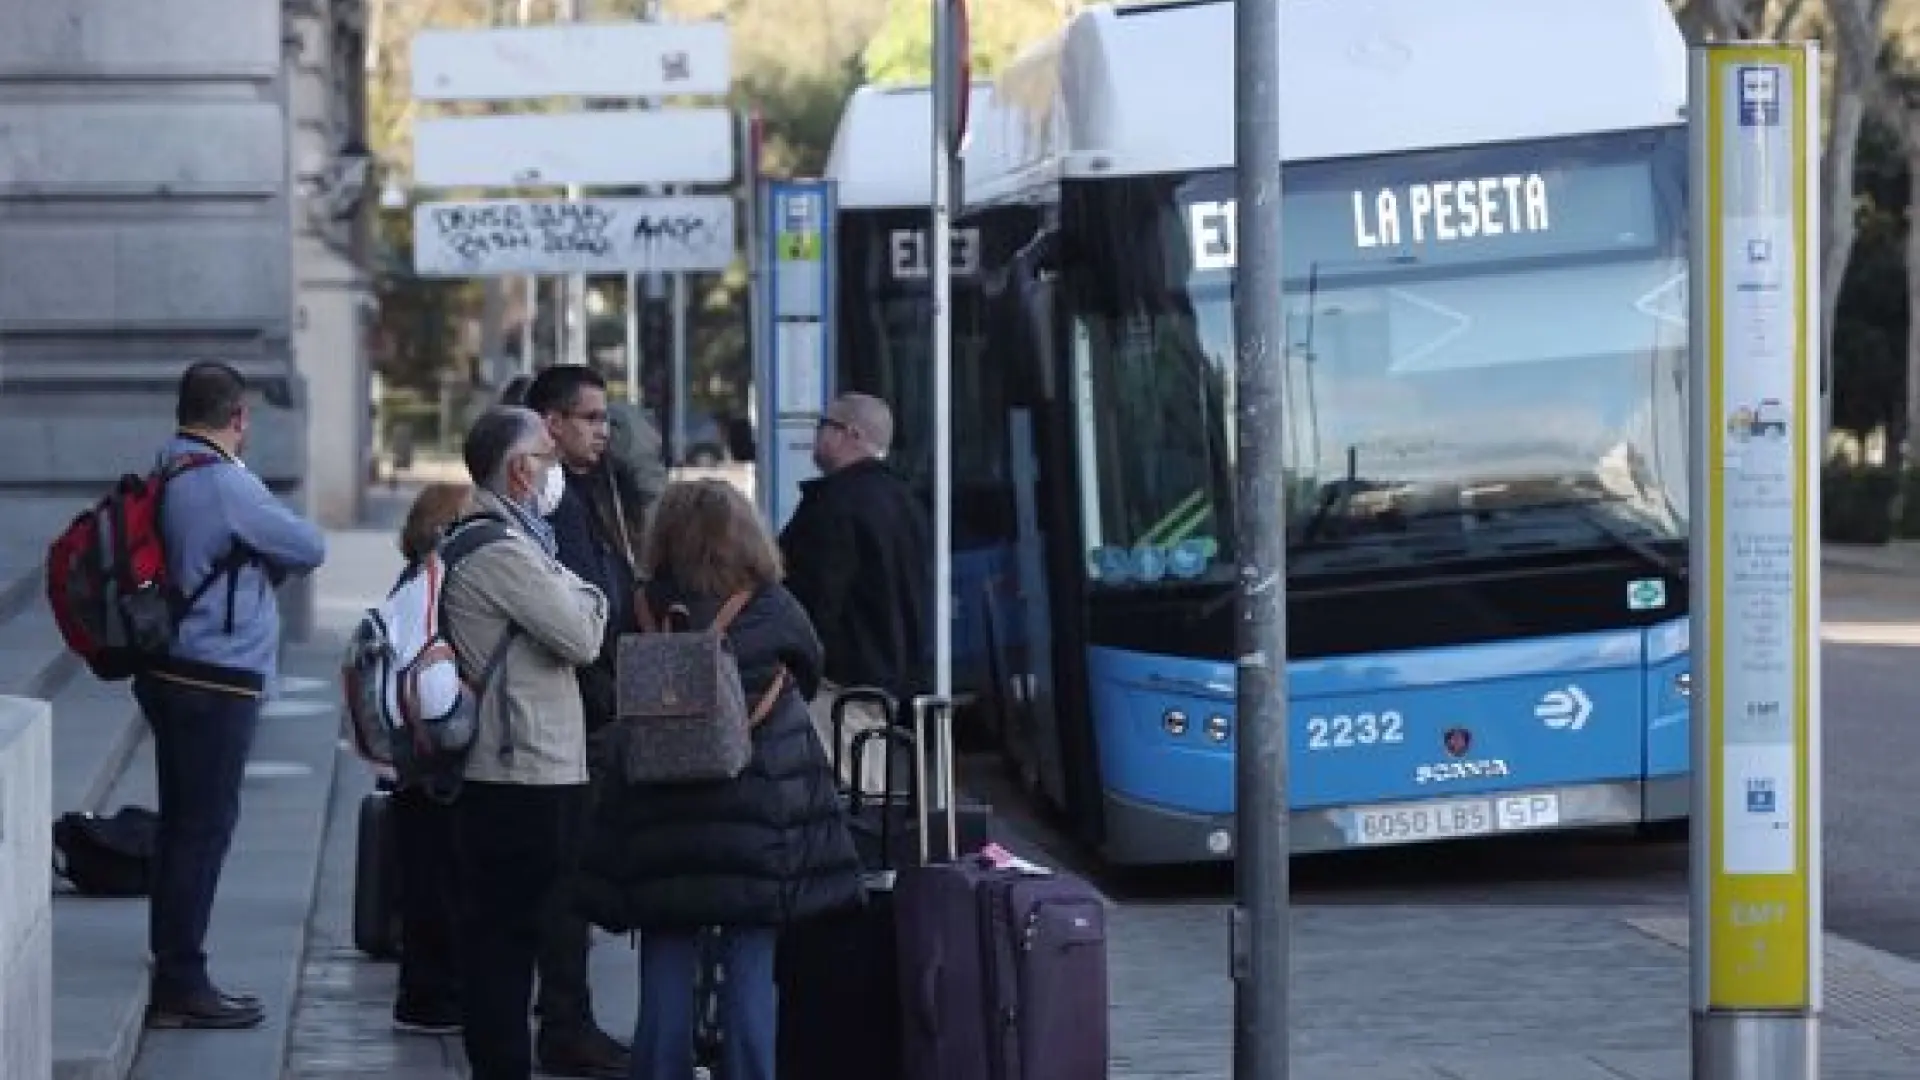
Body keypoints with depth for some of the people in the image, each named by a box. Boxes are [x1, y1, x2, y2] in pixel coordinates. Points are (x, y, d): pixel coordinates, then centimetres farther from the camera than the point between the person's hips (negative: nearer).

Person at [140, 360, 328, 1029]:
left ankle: (175, 977, 22)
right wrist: (271, 556, 8)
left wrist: (251, 558, 3)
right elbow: (311, 549, -11)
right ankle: (181, 986, -3)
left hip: (169, 673, 9)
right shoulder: (224, 484, -18)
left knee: (181, 824, 15)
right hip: (217, 681, -9)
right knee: (204, 828, -4)